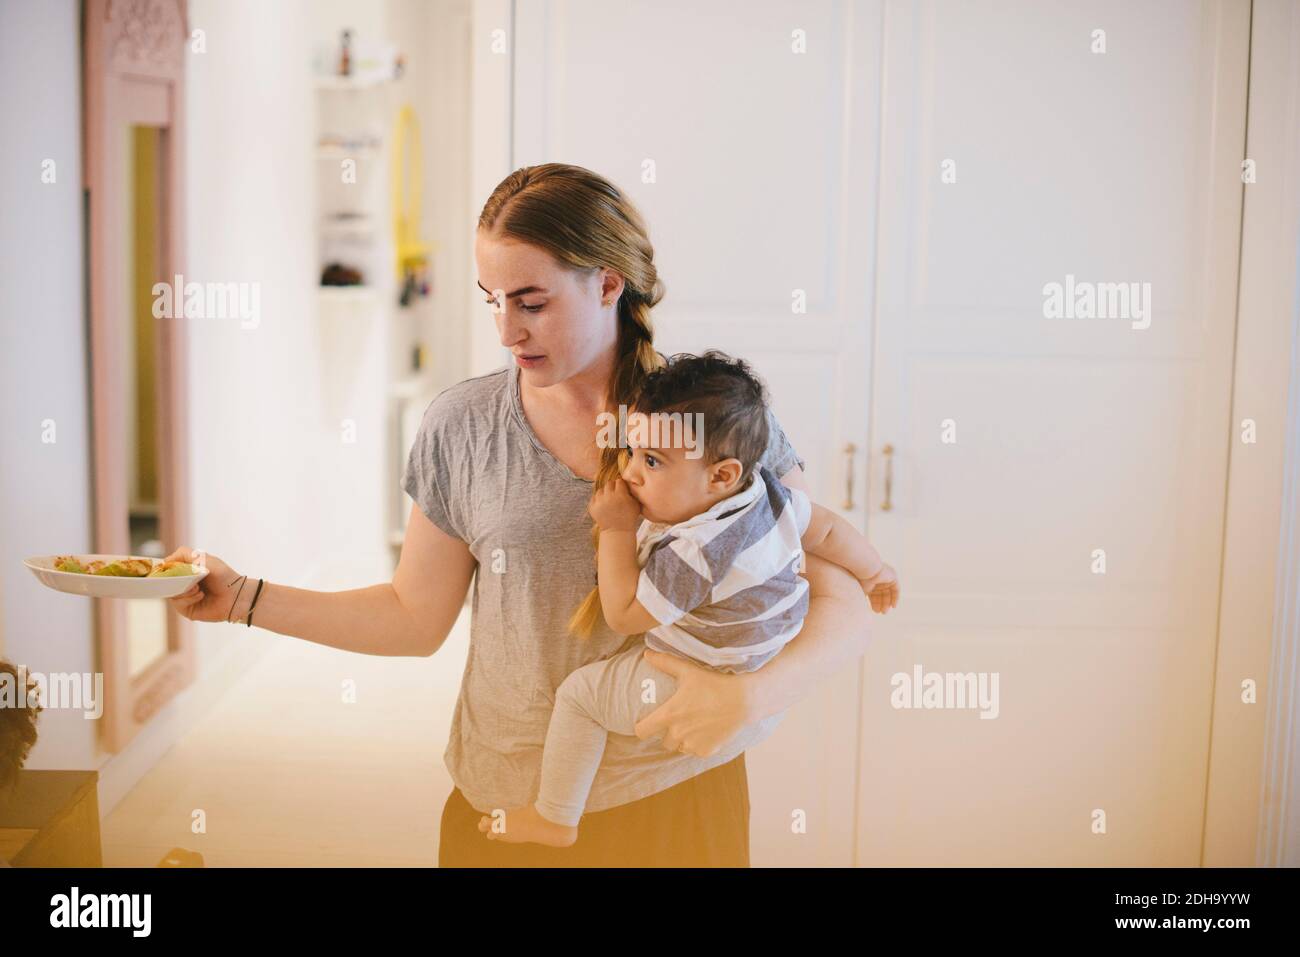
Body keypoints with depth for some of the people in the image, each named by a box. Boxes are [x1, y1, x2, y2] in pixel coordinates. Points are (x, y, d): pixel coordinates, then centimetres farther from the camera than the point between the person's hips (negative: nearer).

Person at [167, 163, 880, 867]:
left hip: (675, 793, -1)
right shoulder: (463, 424, -3)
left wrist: (750, 697, -26)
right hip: (507, 802, 1)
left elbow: (842, 606, -8)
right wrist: (242, 597, -1)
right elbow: (415, 618, 6)